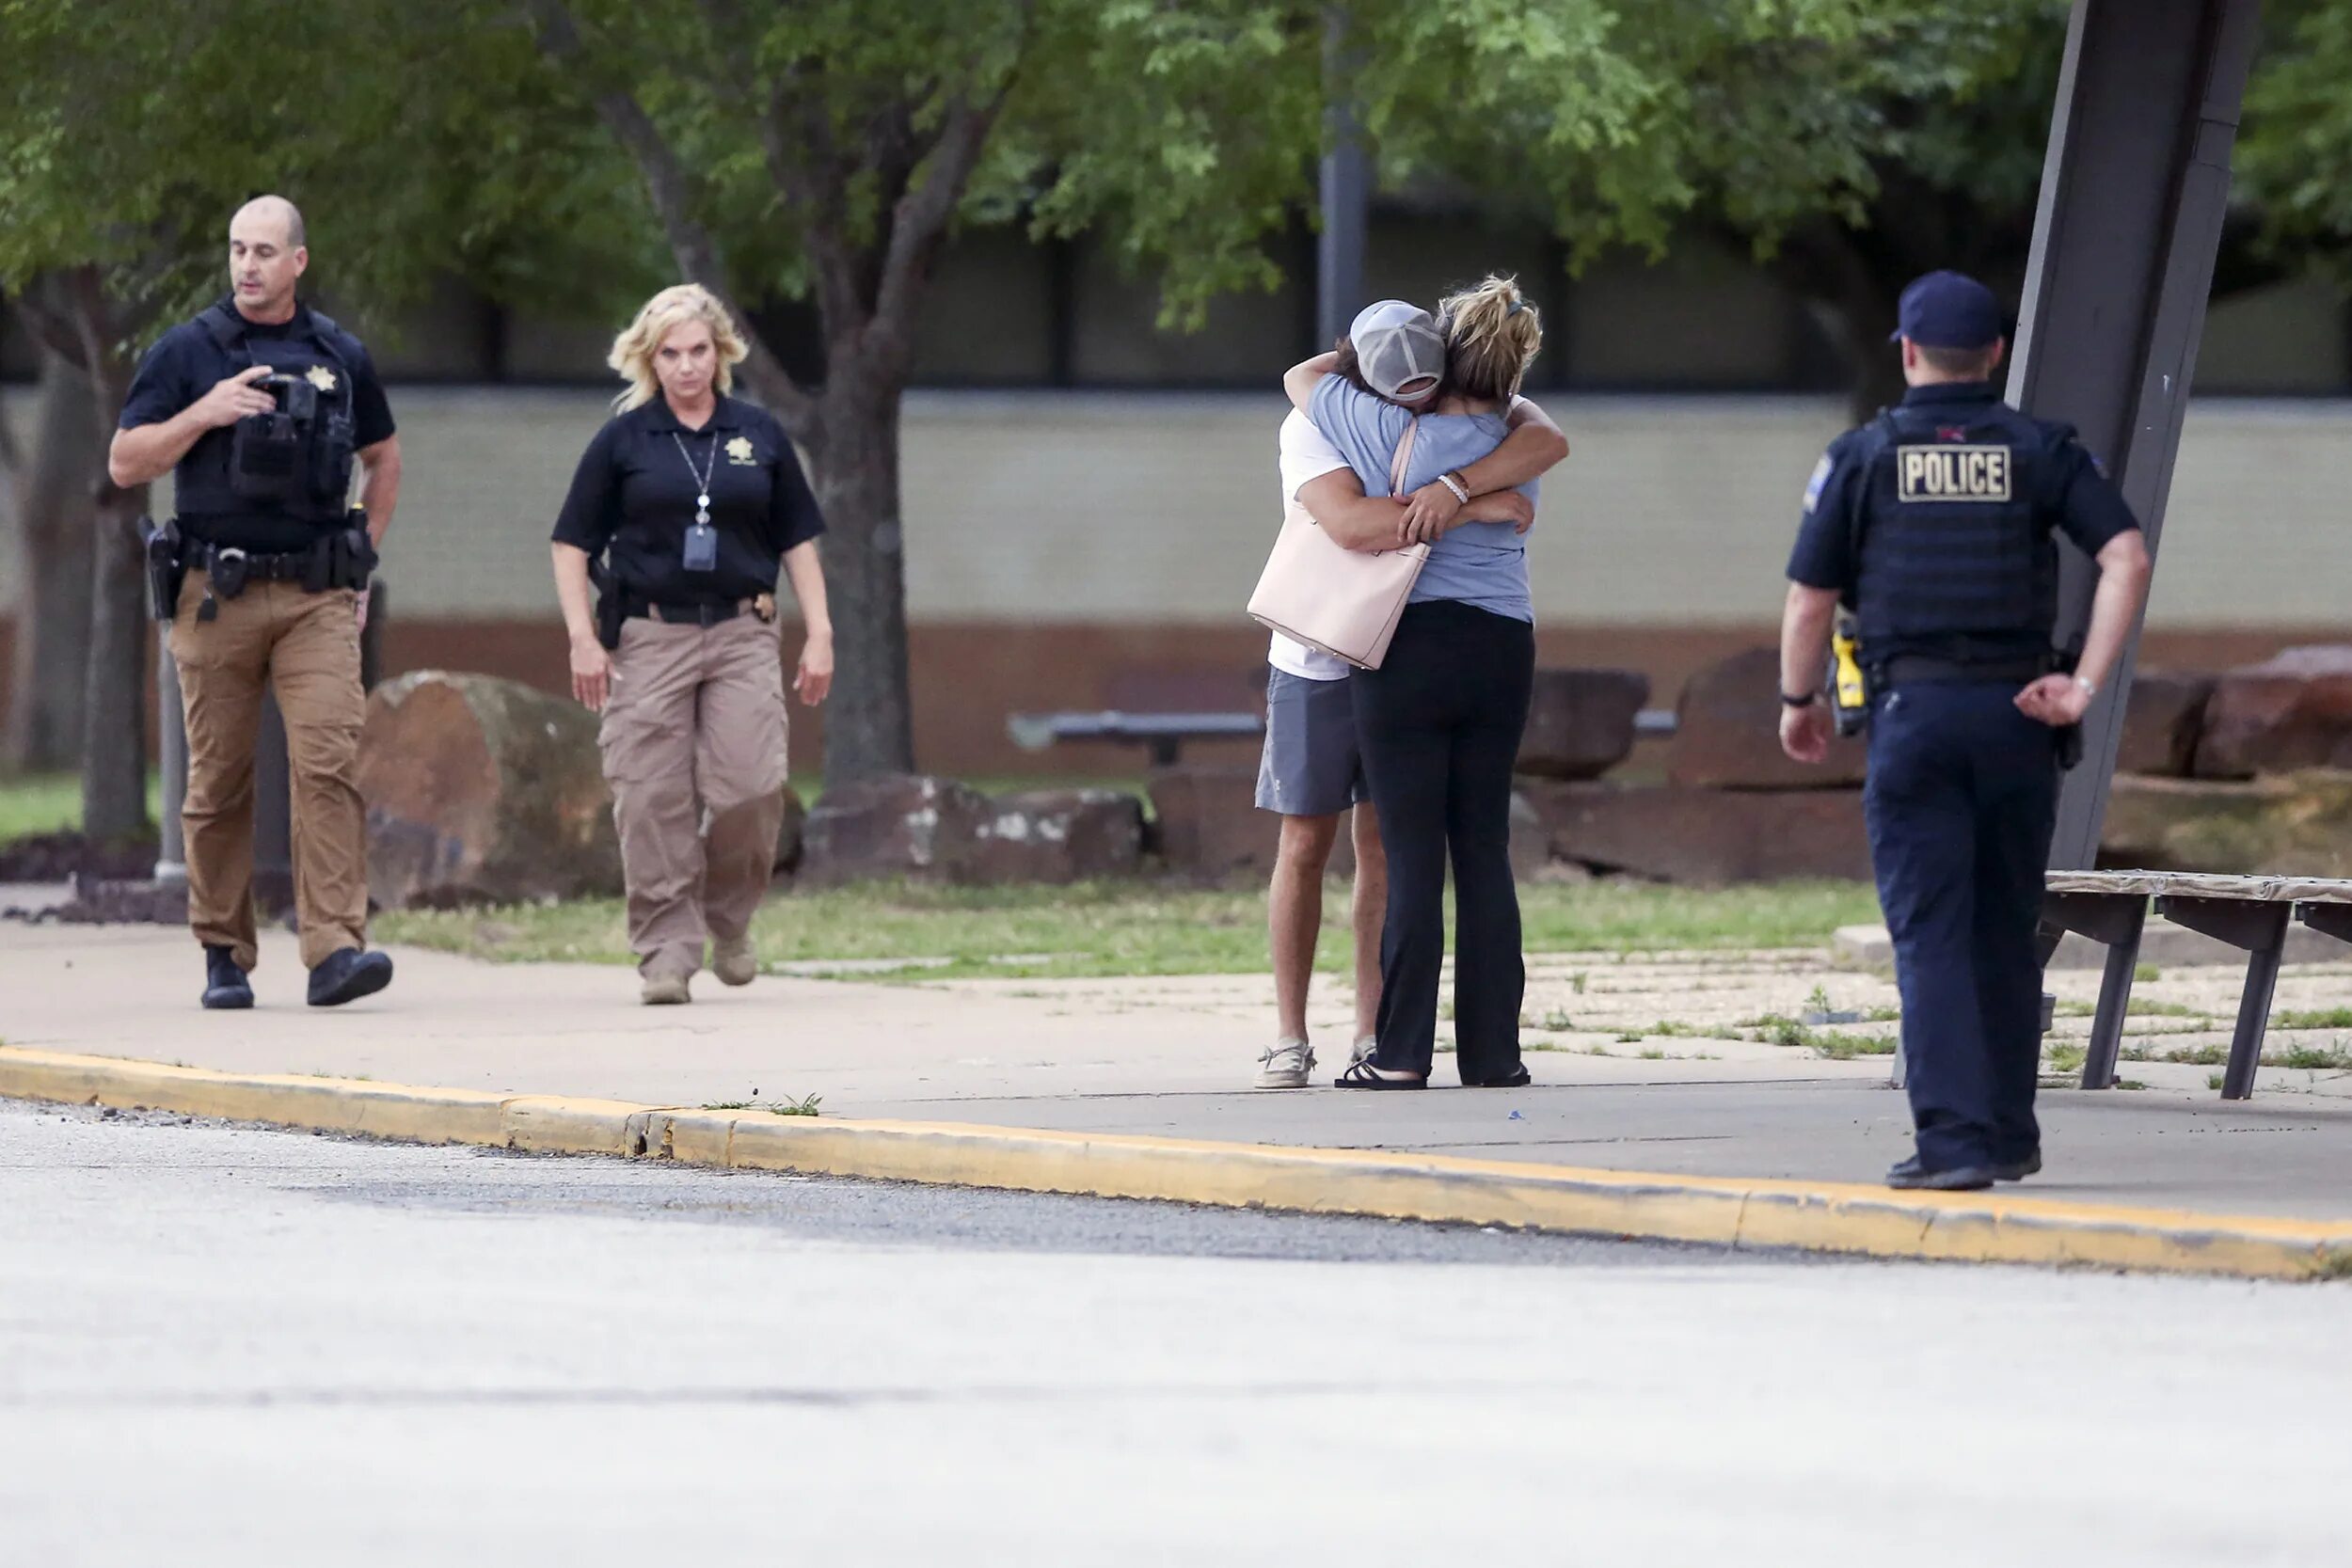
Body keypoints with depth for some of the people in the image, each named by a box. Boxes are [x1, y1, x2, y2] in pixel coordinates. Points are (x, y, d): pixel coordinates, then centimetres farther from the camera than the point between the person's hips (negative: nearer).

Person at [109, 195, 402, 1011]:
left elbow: (383, 457, 25)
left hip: (316, 599, 1)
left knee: (329, 760, -14)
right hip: (216, 596, -1)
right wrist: (204, 414, -14)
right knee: (219, 781, 4)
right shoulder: (186, 353, 3)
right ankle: (224, 956, 16)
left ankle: (335, 950, -21)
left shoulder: (340, 356, 9)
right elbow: (124, 463, 0)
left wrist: (359, 554, 15)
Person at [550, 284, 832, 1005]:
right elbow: (573, 545, 5)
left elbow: (797, 540, 14)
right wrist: (582, 637, -4)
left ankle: (729, 920, 16)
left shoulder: (759, 436, 9)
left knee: (750, 789, -8)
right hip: (647, 639, -1)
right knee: (653, 802, -4)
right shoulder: (623, 441, 4)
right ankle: (667, 947, 2)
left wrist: (819, 634, 8)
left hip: (741, 635, 1)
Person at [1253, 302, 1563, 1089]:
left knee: (1384, 845, 1)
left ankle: (1374, 1041, 2)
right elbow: (1351, 521, -37)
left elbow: (1548, 440, -28)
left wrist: (1453, 486, -41)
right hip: (1319, 662, -2)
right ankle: (1289, 1039, 8)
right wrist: (1478, 509, -36)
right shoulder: (1311, 425, -20)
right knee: (1305, 846, 1)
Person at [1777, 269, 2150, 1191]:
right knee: (2007, 932, 14)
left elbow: (1810, 601, 1)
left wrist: (1798, 702, 17)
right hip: (2013, 710, 2)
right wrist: (2085, 687, -6)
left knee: (1930, 932, -3)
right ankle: (2010, 1132, 21)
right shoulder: (2038, 451, 6)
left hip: (1912, 710, -2)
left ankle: (1953, 1138, -13)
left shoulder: (1864, 457, 1)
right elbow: (2127, 558, -6)